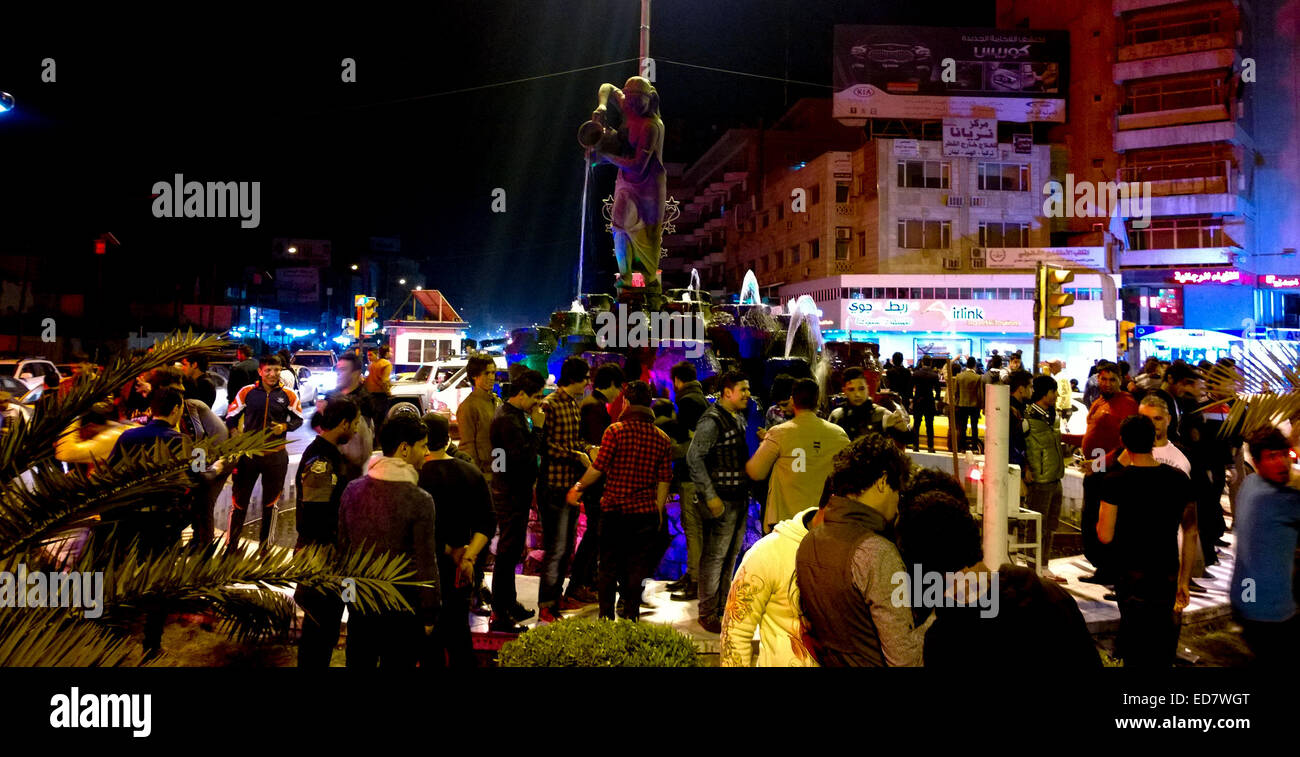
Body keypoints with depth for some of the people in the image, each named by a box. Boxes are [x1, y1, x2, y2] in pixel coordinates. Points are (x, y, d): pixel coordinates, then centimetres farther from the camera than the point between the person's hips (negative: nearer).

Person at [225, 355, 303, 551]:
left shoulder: (288, 395, -1)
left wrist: (284, 427, -11)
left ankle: (265, 545, 29)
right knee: (239, 499, 2)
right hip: (248, 452, -1)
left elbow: (298, 419, 8)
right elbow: (231, 417, 5)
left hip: (276, 455, 1)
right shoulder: (247, 392, -3)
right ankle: (232, 544, 14)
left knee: (271, 501, 14)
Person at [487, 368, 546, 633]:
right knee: (507, 554, -4)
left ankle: (509, 604, 33)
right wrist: (537, 427, -20)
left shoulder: (518, 415, 11)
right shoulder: (507, 419, -21)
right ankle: (499, 616, 4)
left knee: (511, 552, 20)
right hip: (510, 494, -10)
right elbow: (525, 456, -28)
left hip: (517, 491, 10)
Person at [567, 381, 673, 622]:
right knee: (637, 566, 10)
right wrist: (659, 511, 13)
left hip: (615, 509, -2)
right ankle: (631, 616, 14)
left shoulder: (616, 431, -9)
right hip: (646, 512, 3)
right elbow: (664, 480, 4)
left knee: (609, 566, 10)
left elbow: (598, 468, -8)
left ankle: (606, 617, 16)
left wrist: (578, 487, 8)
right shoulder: (662, 438, 3)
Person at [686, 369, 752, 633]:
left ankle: (723, 606, 27)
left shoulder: (739, 419, 14)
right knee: (715, 556, -3)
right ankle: (707, 613, 6)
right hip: (721, 500, -9)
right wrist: (710, 496, -20)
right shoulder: (712, 421, -14)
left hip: (740, 498, 9)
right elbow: (694, 457, -19)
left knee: (731, 555, 15)